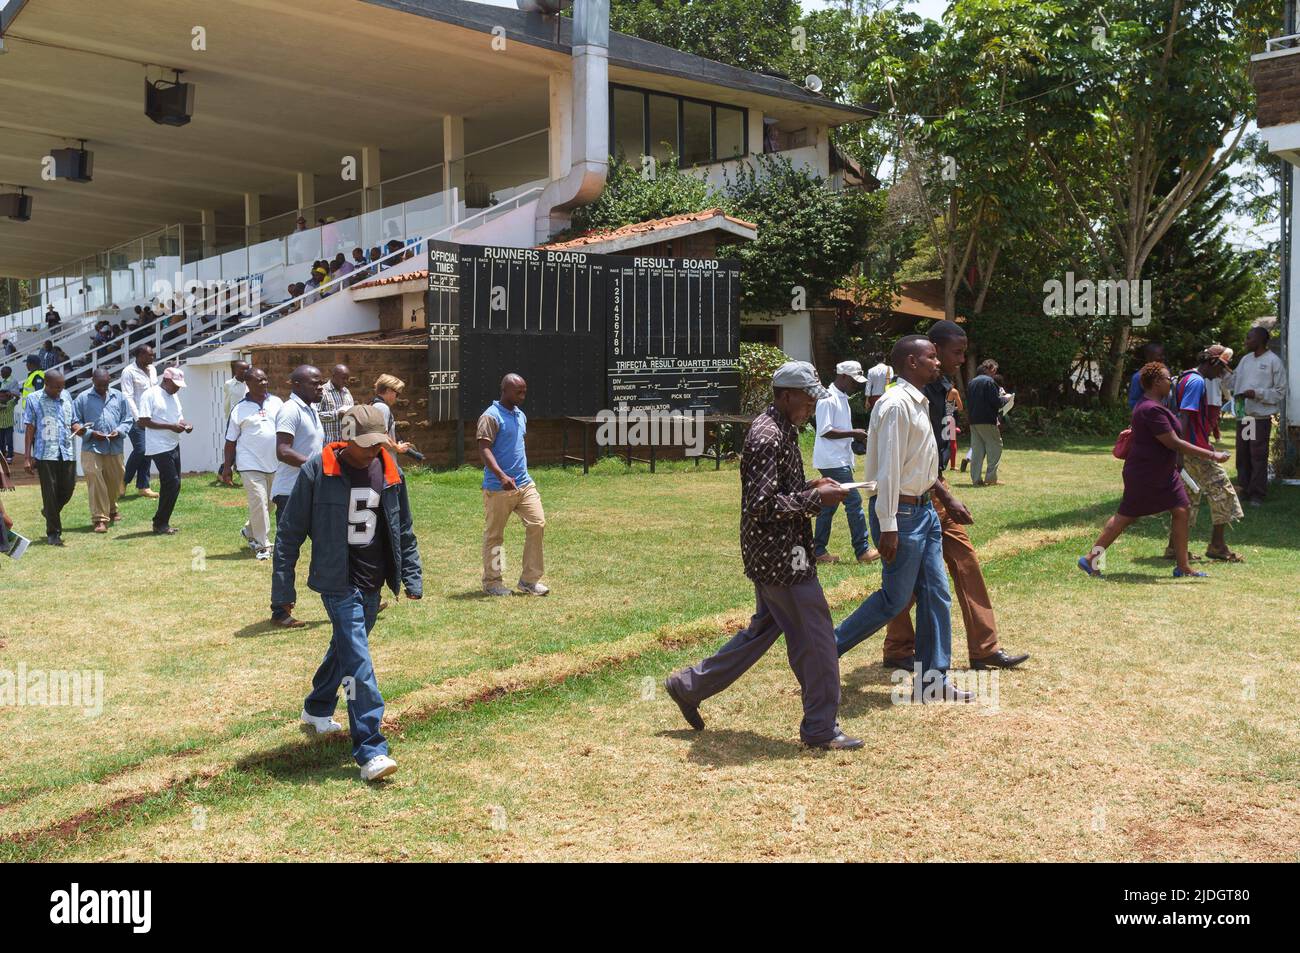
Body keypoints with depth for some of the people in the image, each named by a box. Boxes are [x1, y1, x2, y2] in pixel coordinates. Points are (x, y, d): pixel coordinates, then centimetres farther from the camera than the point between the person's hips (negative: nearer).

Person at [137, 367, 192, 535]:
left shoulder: (174, 396, 15)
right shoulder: (150, 395, -11)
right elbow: (143, 421, -16)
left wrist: (185, 424, 0)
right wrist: (171, 426, -21)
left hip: (174, 445, 9)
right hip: (159, 447, -9)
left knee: (171, 485, 10)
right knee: (172, 484, -12)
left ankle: (162, 523, 19)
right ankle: (160, 524, 0)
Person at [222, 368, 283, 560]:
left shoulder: (277, 402, 6)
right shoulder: (239, 409, -2)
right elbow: (231, 441, 2)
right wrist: (227, 467, 0)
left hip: (275, 464, 4)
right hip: (251, 465, -4)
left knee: (269, 502, 13)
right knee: (259, 502, -10)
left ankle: (249, 531, 37)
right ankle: (263, 545, -2)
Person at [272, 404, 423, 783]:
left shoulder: (389, 470, 0)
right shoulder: (318, 470, -13)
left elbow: (403, 529, 10)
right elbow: (290, 530, -7)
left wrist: (412, 576, 9)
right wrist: (283, 585, -6)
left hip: (373, 582, 6)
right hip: (338, 581, -6)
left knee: (344, 648, 23)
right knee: (358, 661, -13)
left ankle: (317, 709, 48)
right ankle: (371, 750, -12)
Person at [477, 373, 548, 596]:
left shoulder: (521, 416, 15)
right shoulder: (491, 416, -11)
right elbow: (484, 449, -19)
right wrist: (501, 476, -30)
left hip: (525, 484, 7)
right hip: (498, 488, -7)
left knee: (537, 524, -3)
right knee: (494, 535, 4)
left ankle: (530, 580, 5)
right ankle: (491, 582, 18)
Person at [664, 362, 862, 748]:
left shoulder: (782, 429, 13)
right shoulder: (768, 436, -20)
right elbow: (762, 506, -25)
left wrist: (809, 486, 8)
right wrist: (816, 498, -20)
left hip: (772, 553, 11)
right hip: (780, 554, -11)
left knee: (765, 627, 20)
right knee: (815, 637, -2)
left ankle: (690, 685, 27)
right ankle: (821, 729, 10)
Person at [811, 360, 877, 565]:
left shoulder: (842, 398, 16)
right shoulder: (828, 399, -14)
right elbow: (825, 431, -20)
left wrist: (855, 435, 11)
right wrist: (853, 433, -18)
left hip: (840, 460, 10)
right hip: (832, 461, -10)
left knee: (829, 505, 11)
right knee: (853, 501, -9)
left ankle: (818, 551, 16)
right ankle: (862, 550, -4)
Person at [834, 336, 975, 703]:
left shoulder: (919, 403, 13)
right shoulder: (896, 404, -18)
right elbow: (888, 469, -22)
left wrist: (948, 499, 23)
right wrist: (888, 527, -24)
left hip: (925, 509, 10)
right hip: (902, 513, -10)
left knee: (936, 594, 9)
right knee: (895, 598, -2)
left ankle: (932, 679, 17)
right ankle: (826, 651, 12)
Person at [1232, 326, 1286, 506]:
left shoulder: (1274, 361, -7)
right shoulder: (1245, 359, 12)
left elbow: (1280, 391, -7)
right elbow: (1234, 382, 16)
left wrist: (1257, 393, -16)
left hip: (1261, 416, -6)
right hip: (1243, 415, 6)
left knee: (1258, 456, -2)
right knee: (1242, 455, 11)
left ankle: (1257, 493, 5)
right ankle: (1245, 489, 21)